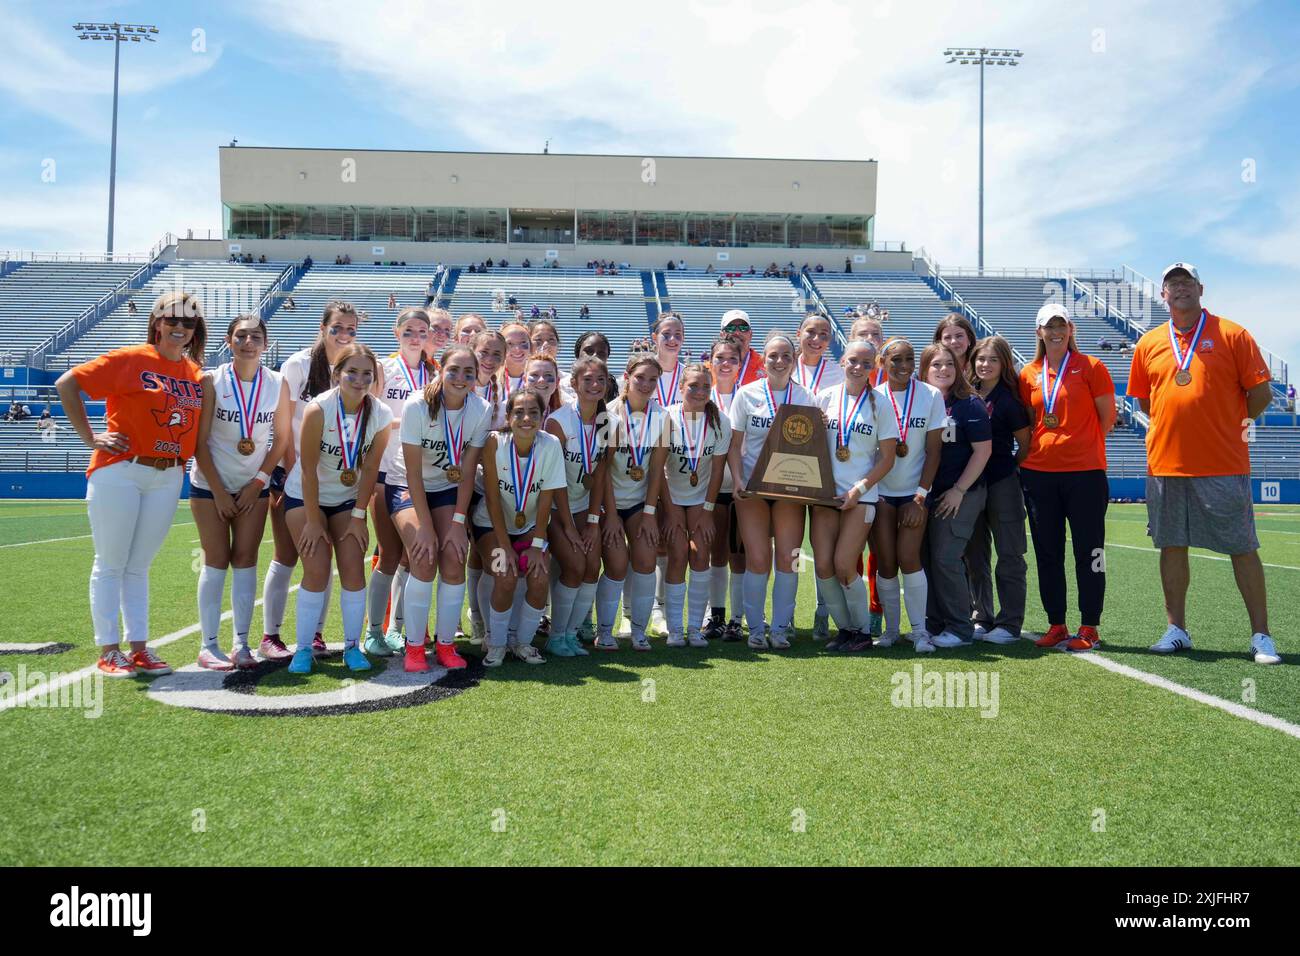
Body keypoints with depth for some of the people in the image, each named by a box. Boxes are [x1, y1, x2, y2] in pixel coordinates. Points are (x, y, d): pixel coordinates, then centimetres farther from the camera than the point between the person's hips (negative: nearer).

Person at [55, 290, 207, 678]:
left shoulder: (197, 374, 9)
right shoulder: (130, 360, -5)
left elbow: (199, 426, 20)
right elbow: (67, 384, -5)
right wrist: (89, 437, -7)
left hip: (168, 479, 5)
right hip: (119, 472, -4)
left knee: (138, 566, 13)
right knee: (111, 564, 3)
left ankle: (139, 647, 19)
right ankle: (108, 650, 11)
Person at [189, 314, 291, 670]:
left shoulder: (277, 384, -4)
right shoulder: (212, 381, -10)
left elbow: (282, 437, 2)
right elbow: (200, 440, -9)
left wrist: (258, 482, -4)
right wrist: (218, 491, -11)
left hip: (254, 486, 2)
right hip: (210, 484, -2)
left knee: (246, 560, 2)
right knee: (216, 561, -2)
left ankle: (241, 644, 8)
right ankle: (208, 645, 5)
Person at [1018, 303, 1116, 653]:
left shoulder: (1090, 367, 0)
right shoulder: (1029, 375, 9)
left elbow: (1107, 416, 2)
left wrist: (1081, 444, 4)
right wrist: (1038, 448, 6)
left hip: (1085, 471, -4)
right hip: (1038, 472, 4)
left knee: (1088, 551, 1)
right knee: (1047, 554, 8)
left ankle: (1089, 629, 8)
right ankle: (1056, 626, 18)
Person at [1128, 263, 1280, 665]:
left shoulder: (1231, 334, 0)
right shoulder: (1149, 343, 9)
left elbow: (1261, 393, 0)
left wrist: (1230, 424, 2)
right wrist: (1176, 426, 9)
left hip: (1223, 465, -3)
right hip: (1165, 463, 3)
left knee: (1242, 549, 1)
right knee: (1172, 546, 8)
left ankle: (1261, 636, 10)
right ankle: (1177, 630, 19)